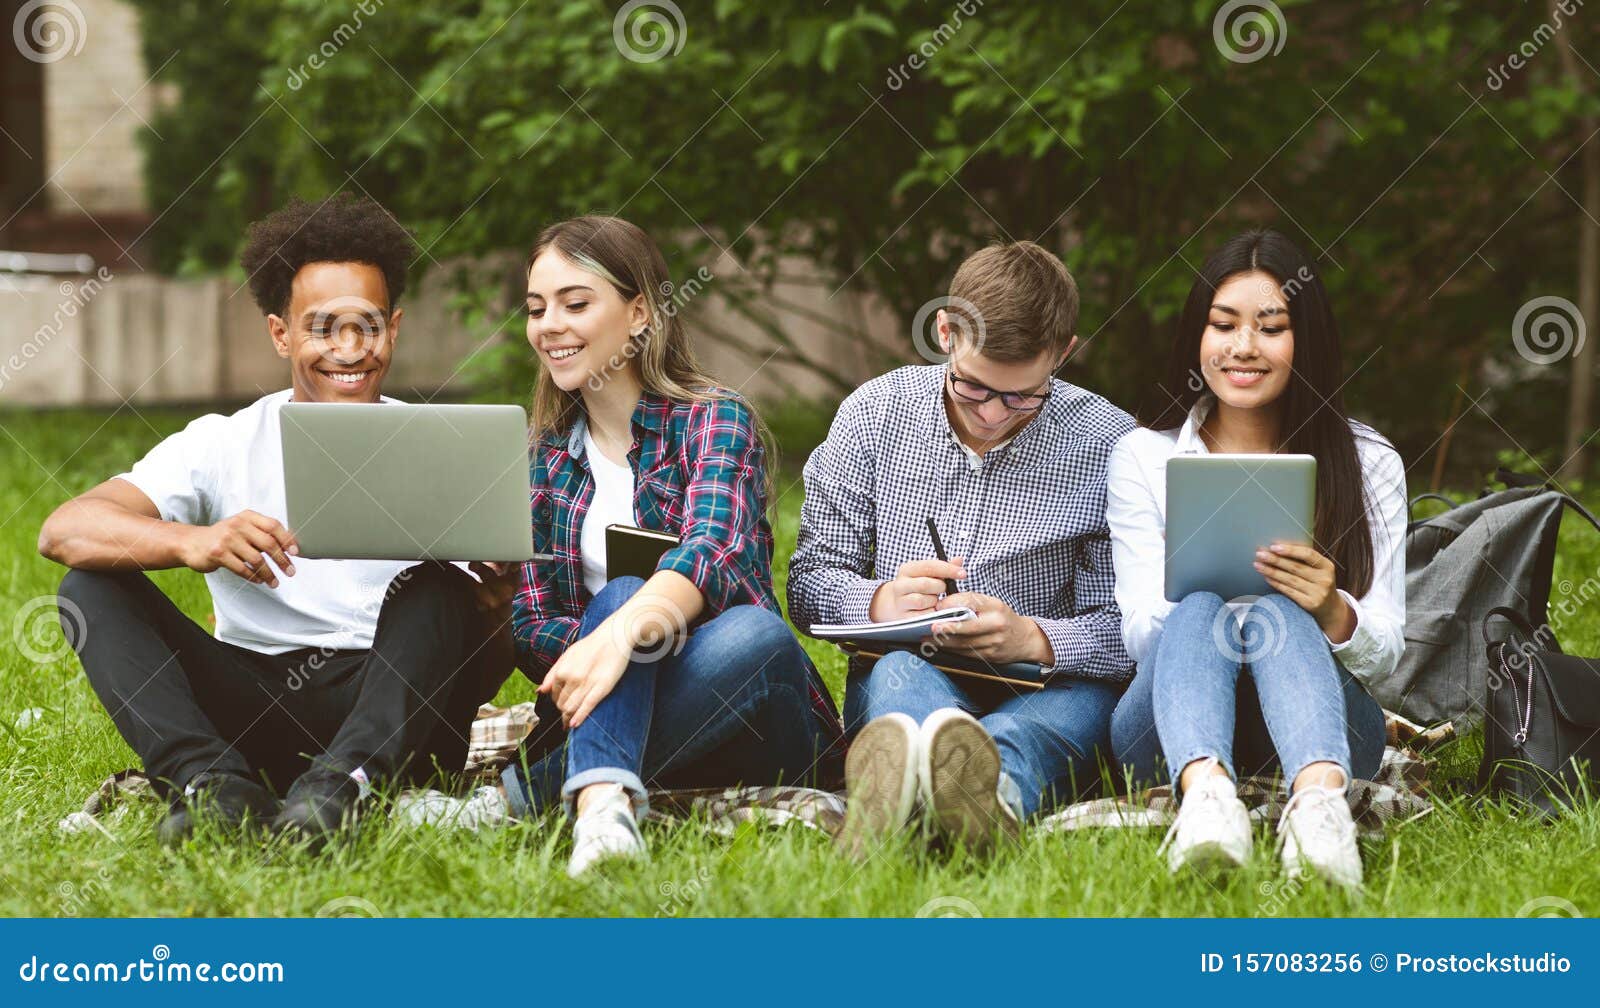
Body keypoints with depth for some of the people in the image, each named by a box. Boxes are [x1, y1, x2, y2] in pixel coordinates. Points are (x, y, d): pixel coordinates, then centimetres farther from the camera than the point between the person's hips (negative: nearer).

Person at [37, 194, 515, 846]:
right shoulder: (225, 445, 7)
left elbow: (495, 665, 3)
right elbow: (64, 531, -10)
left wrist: (498, 609, -23)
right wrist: (193, 542, -30)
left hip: (393, 708, -1)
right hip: (254, 710, 1)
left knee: (438, 590, -26)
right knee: (93, 586, -15)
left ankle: (344, 781, -50)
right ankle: (211, 785, -39)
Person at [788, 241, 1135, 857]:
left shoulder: (1107, 444, -1)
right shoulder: (874, 414, 4)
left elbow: (1126, 628, -3)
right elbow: (809, 582, 6)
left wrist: (1035, 640, -25)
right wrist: (879, 602, -18)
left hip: (1040, 689, 0)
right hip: (899, 676, 1)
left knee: (1086, 700, -36)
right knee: (899, 669, -36)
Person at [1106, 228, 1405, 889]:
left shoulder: (1369, 463, 8)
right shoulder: (1143, 457, 8)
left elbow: (1384, 656, 3)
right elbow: (1140, 638, 0)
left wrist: (1334, 613, -21)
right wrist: (1200, 588, -24)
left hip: (1327, 724, 0)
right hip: (1171, 724, 0)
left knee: (1284, 613, -32)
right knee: (1200, 610, -32)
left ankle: (1320, 796, -62)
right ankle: (1204, 791, -63)